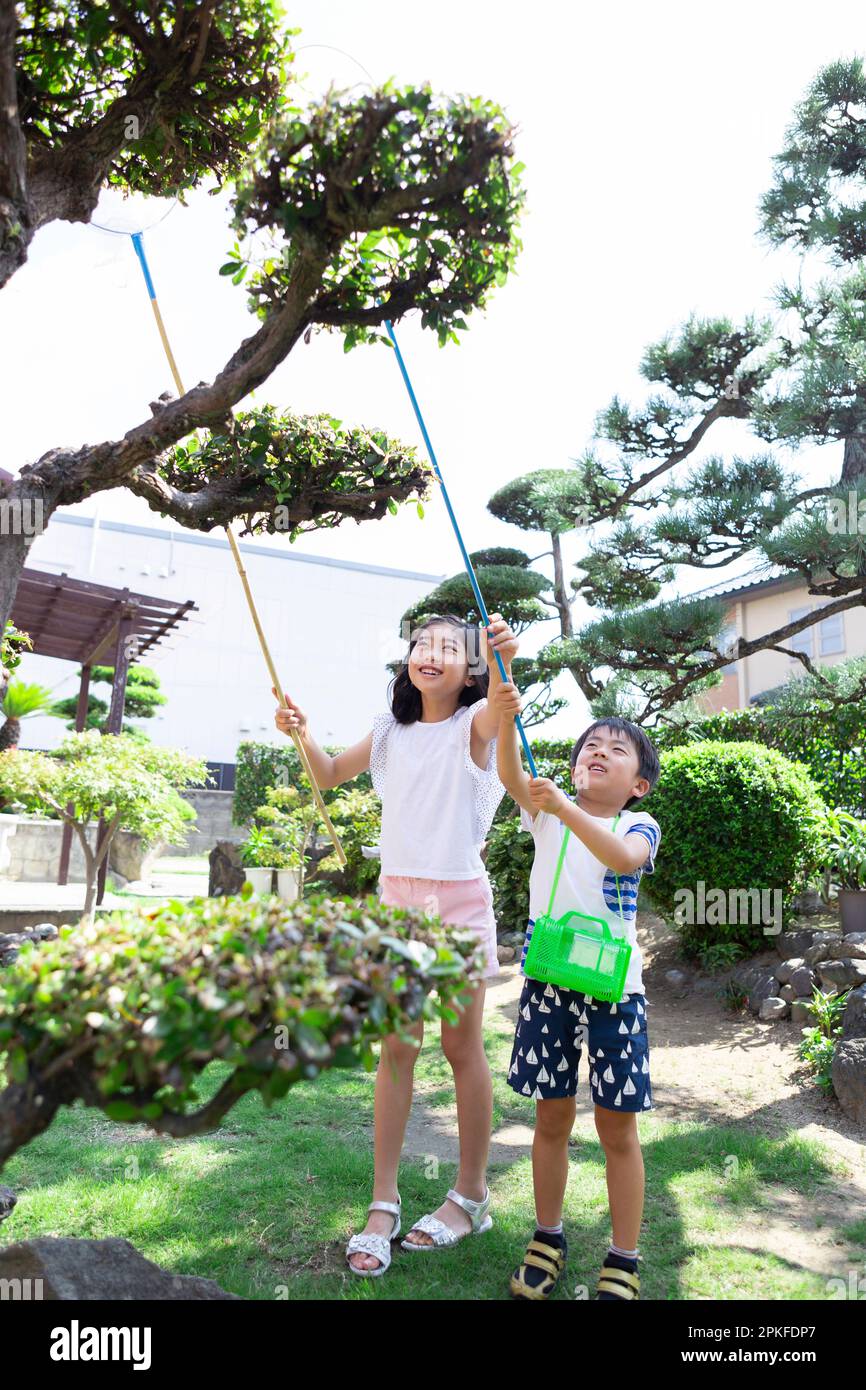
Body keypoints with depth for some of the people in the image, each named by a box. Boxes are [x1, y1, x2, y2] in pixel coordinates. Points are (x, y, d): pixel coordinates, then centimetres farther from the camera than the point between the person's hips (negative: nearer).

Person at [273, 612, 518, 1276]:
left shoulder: (474, 723, -6)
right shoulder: (391, 732, 8)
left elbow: (499, 711, -31)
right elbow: (331, 773, 20)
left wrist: (501, 659, -52)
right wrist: (303, 733, 0)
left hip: (460, 900, -4)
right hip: (399, 895, 4)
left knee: (463, 1048, 7)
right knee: (396, 1048, 7)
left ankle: (472, 1195, 25)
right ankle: (383, 1203, 18)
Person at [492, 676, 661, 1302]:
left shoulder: (639, 825, 0)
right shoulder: (548, 814, 4)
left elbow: (623, 856, -25)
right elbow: (511, 773, -16)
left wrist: (563, 806, -37)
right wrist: (505, 715, -34)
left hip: (614, 985, -1)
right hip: (548, 979, 2)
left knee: (618, 1127, 7)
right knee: (552, 1117, 14)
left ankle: (624, 1263, 24)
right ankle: (548, 1242, 33)